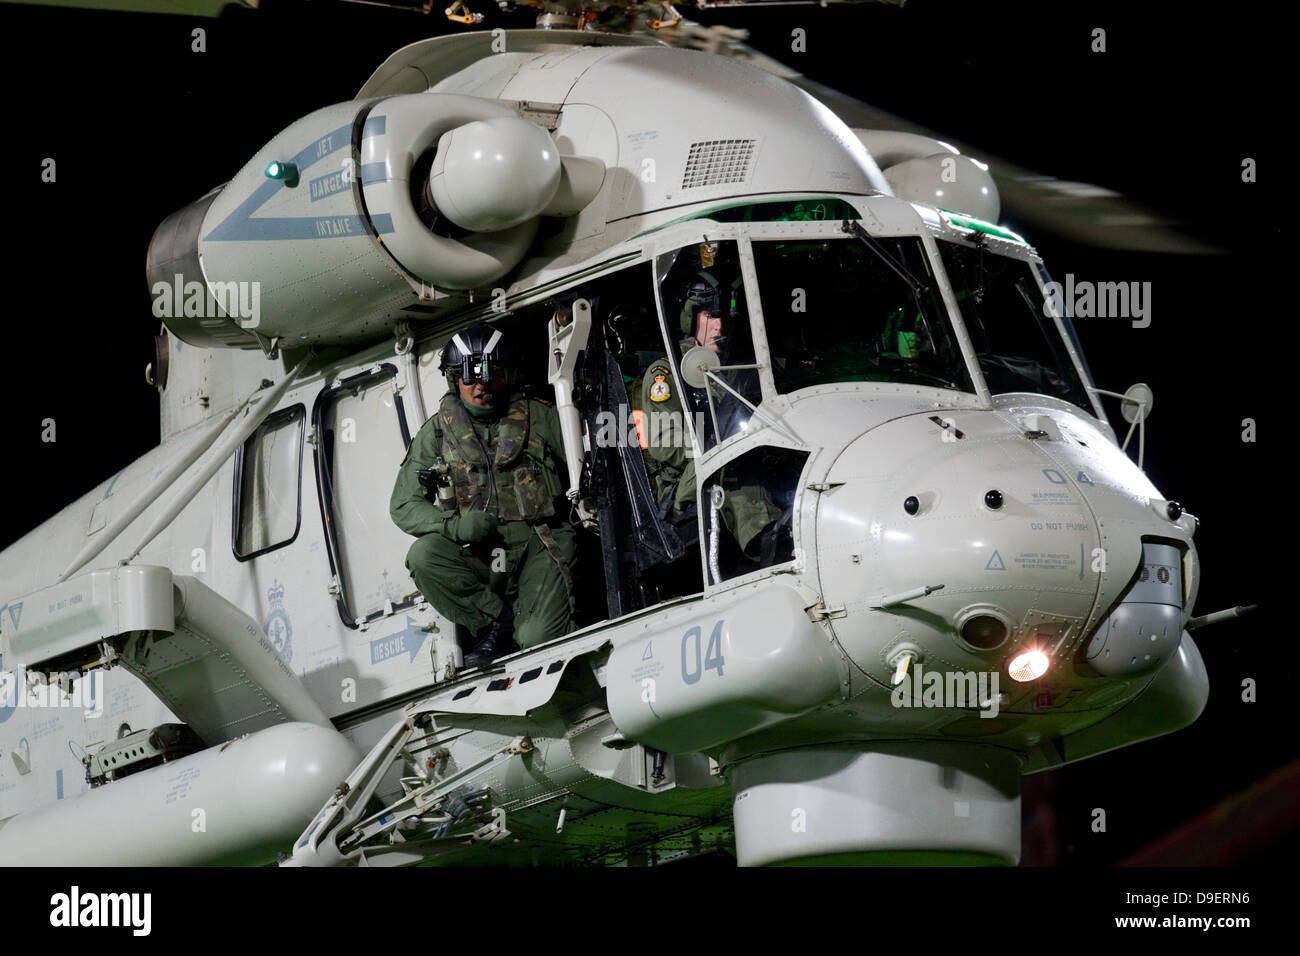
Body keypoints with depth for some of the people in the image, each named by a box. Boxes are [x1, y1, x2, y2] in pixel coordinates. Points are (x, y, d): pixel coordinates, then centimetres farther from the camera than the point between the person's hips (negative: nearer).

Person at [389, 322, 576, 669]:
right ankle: (497, 619, -11)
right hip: (478, 556, 2)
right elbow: (404, 504, 4)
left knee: (537, 637, -26)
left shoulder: (540, 417, 7)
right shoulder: (437, 432, 8)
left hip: (538, 547, -2)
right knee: (423, 556, -30)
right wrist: (454, 526, -16)